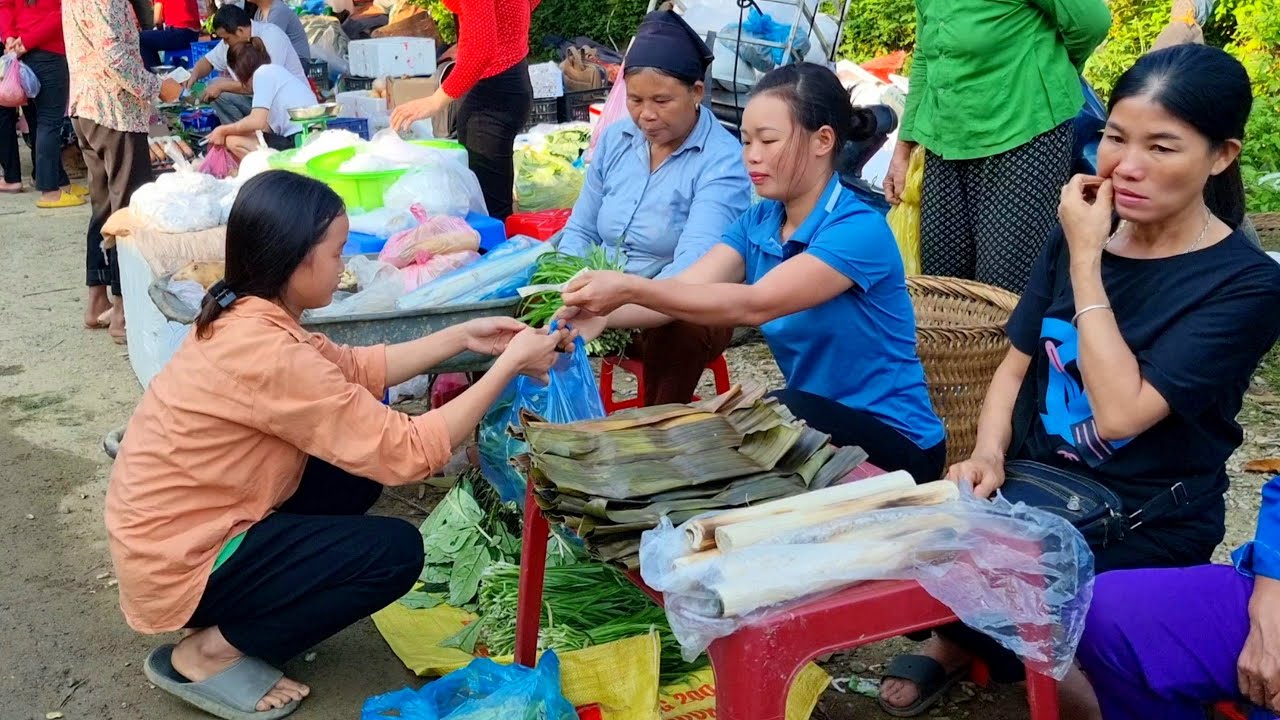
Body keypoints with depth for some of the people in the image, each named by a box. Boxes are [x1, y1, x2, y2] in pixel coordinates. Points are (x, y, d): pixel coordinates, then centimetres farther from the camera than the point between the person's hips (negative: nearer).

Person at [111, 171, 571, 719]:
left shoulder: (245, 316, -1)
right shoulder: (268, 353, -30)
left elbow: (355, 369, 11)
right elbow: (409, 453, -27)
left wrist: (463, 337, 5)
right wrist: (509, 365, -19)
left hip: (189, 528, 9)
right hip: (181, 566, -9)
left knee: (360, 461, 7)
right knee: (396, 551, -10)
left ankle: (232, 622, 12)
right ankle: (209, 652, 0)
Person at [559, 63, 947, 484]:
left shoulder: (860, 230, -20)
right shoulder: (758, 224, 2)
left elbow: (753, 305, -32)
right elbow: (683, 289, -13)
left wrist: (630, 288, -39)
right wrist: (604, 315, -32)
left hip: (894, 440, -5)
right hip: (811, 419, 6)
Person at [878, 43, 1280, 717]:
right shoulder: (1080, 233, 2)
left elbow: (1120, 412, -24)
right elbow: (1016, 365, 6)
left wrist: (1085, 261, -20)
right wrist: (987, 455, -14)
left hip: (1146, 524, -4)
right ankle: (962, 634, 10)